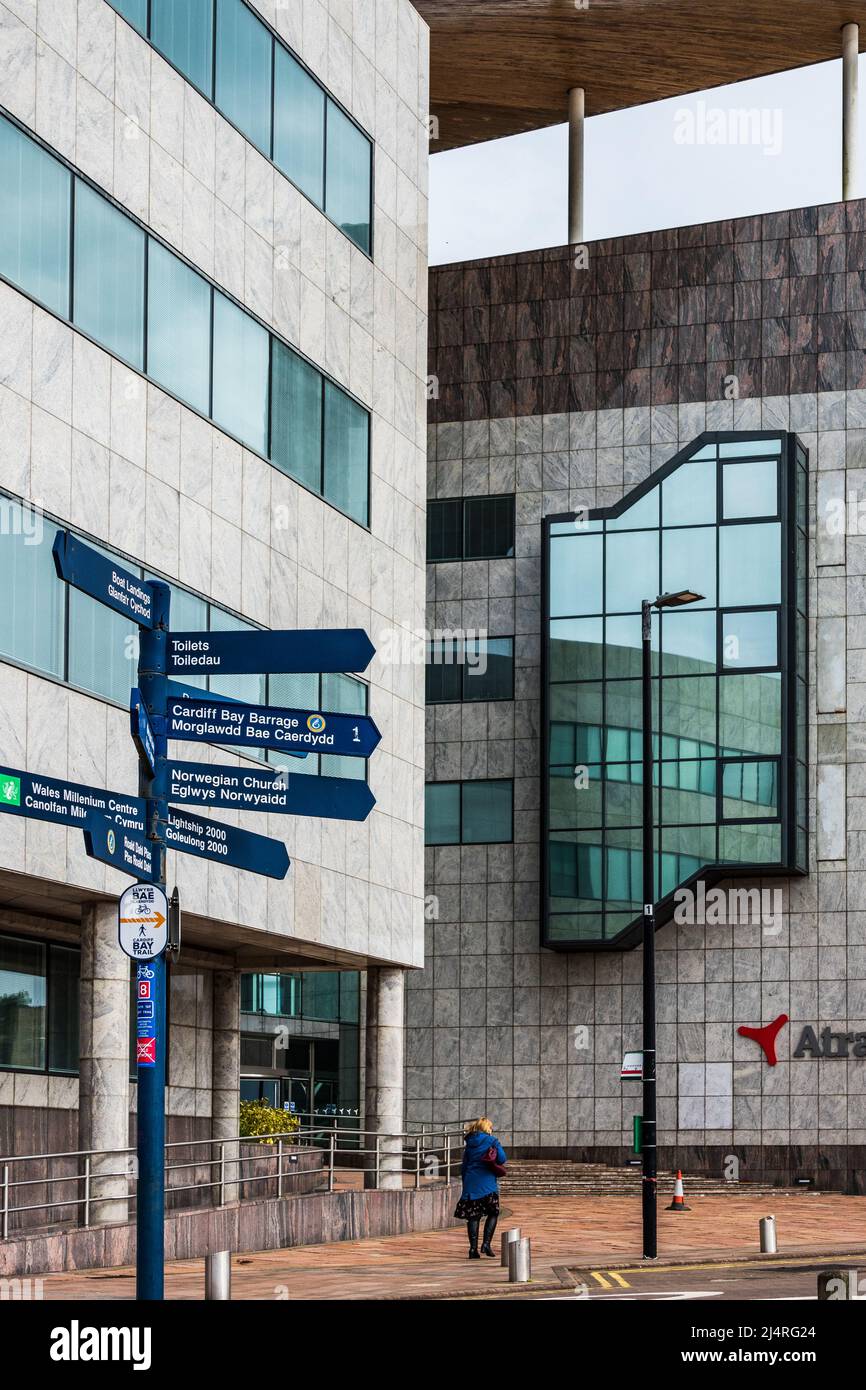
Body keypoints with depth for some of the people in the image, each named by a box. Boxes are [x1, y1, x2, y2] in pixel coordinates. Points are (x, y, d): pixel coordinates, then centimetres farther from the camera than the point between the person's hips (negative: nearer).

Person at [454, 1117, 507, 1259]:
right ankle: (486, 1243, -5)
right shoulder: (491, 1140, -2)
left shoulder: (469, 1143, 12)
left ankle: (473, 1248, 0)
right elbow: (502, 1159, -11)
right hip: (487, 1183, -4)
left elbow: (464, 1166, 14)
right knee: (493, 1213, 10)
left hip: (470, 1183, 4)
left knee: (473, 1216, 5)